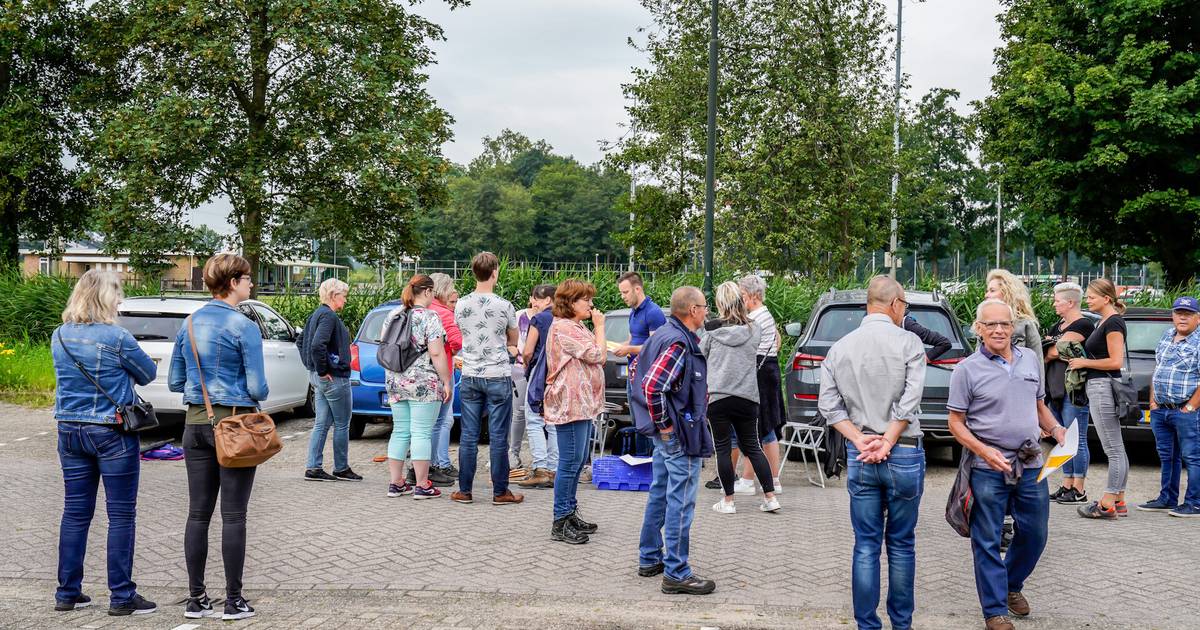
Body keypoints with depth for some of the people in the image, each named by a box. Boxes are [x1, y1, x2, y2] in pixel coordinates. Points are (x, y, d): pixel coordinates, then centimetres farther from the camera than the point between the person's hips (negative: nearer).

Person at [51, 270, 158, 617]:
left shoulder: (59, 336, 4)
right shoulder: (116, 337, -15)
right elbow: (147, 373, -2)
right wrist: (128, 364, 17)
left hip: (70, 431, 6)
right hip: (112, 433, -6)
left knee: (75, 512, 13)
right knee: (121, 515, 2)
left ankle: (67, 592, 18)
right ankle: (121, 596, 5)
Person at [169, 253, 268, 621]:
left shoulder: (189, 325, 6)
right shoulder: (244, 327, -12)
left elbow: (174, 382, 11)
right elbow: (257, 388, -13)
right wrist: (255, 394, 8)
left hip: (196, 423, 6)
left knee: (198, 514, 9)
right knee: (233, 516, 1)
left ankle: (196, 599, 14)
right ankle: (234, 602, 6)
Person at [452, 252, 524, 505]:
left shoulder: (461, 305, 1)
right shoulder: (504, 306, -9)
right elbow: (513, 340, 6)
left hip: (469, 377, 4)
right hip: (498, 376, -3)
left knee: (468, 436, 8)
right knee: (498, 437, 2)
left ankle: (464, 490, 13)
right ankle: (500, 492, 8)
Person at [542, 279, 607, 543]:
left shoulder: (576, 327, 20)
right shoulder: (563, 328, -14)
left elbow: (599, 358, 21)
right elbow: (598, 355, -16)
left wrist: (596, 328, 12)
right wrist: (599, 326, -6)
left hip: (583, 403, 11)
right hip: (570, 403, -11)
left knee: (578, 461, 15)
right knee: (570, 462, -9)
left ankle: (570, 514, 23)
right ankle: (560, 524, -5)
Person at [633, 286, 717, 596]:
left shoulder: (662, 335, 9)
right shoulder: (679, 343, -21)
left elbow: (638, 370, 21)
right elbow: (652, 385, -30)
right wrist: (665, 424, -19)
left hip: (665, 434, 10)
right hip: (680, 434, -10)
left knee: (660, 494, 19)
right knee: (681, 501, -5)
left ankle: (650, 559, 30)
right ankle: (676, 573, 0)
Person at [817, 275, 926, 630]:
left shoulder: (840, 348, 4)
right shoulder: (909, 344, -7)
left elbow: (828, 406, -2)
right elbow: (909, 400, -14)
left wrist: (860, 441, -6)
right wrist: (887, 444, -10)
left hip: (859, 457, 3)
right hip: (904, 455, -2)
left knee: (866, 546, 7)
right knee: (901, 545, 10)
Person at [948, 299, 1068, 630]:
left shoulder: (1030, 359, 8)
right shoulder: (968, 369, -7)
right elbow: (956, 422, -6)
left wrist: (1056, 429, 1)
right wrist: (984, 451, -20)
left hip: (1030, 465, 5)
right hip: (989, 468, -5)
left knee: (1034, 534, 14)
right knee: (988, 541, 2)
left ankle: (1013, 585, 38)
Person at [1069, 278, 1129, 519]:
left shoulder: (1113, 323, -12)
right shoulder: (1103, 322, 17)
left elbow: (1116, 361, -18)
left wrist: (1084, 362, -10)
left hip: (1104, 387, -11)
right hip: (1098, 387, 11)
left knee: (1114, 450, -6)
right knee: (1117, 449, 13)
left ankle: (1108, 504, -4)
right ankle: (1118, 501, 18)